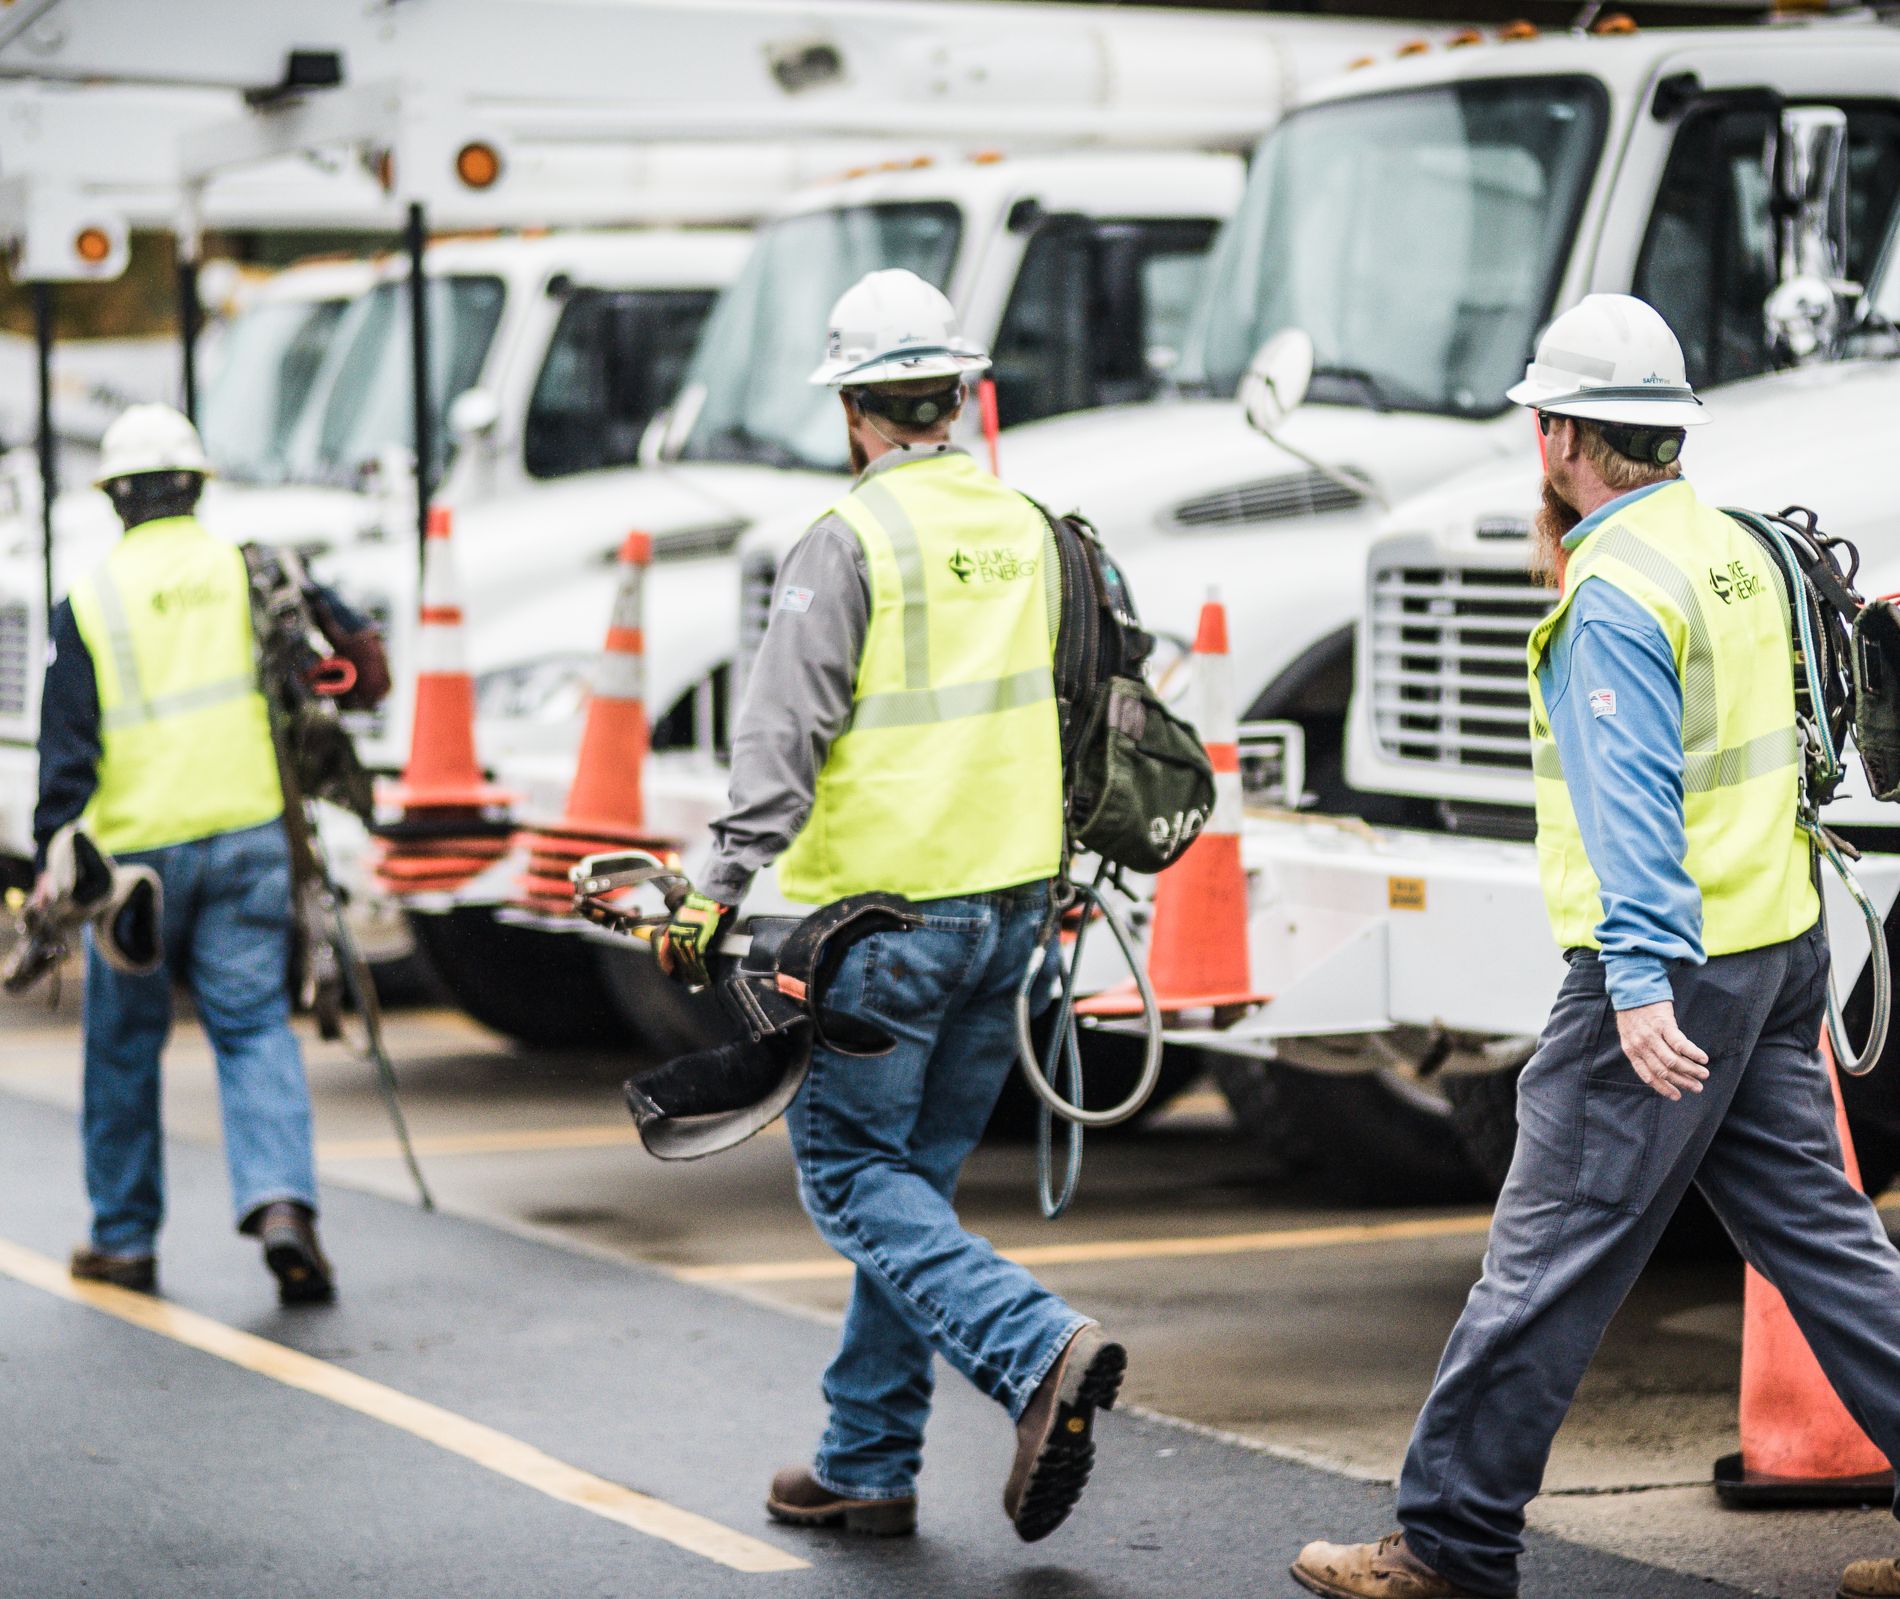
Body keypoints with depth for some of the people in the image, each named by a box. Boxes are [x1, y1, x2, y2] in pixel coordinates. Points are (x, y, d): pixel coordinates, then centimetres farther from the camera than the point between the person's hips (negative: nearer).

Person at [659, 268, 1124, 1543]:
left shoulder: (852, 539, -11)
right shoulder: (1027, 530, 10)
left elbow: (787, 731, -19)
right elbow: (1068, 709, 20)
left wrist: (726, 886, -20)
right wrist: (1056, 872, 30)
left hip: (884, 909, -7)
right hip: (1012, 901, 7)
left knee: (853, 1170, 0)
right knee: (918, 1175, 13)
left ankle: (1039, 1350, -19)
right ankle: (868, 1465, 17)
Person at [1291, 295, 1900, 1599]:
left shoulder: (1614, 595, -16)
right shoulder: (1735, 548, 11)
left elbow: (1630, 797, -25)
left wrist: (1640, 983, -32)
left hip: (1675, 967, -9)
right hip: (1783, 950, 9)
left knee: (1549, 1259, -1)